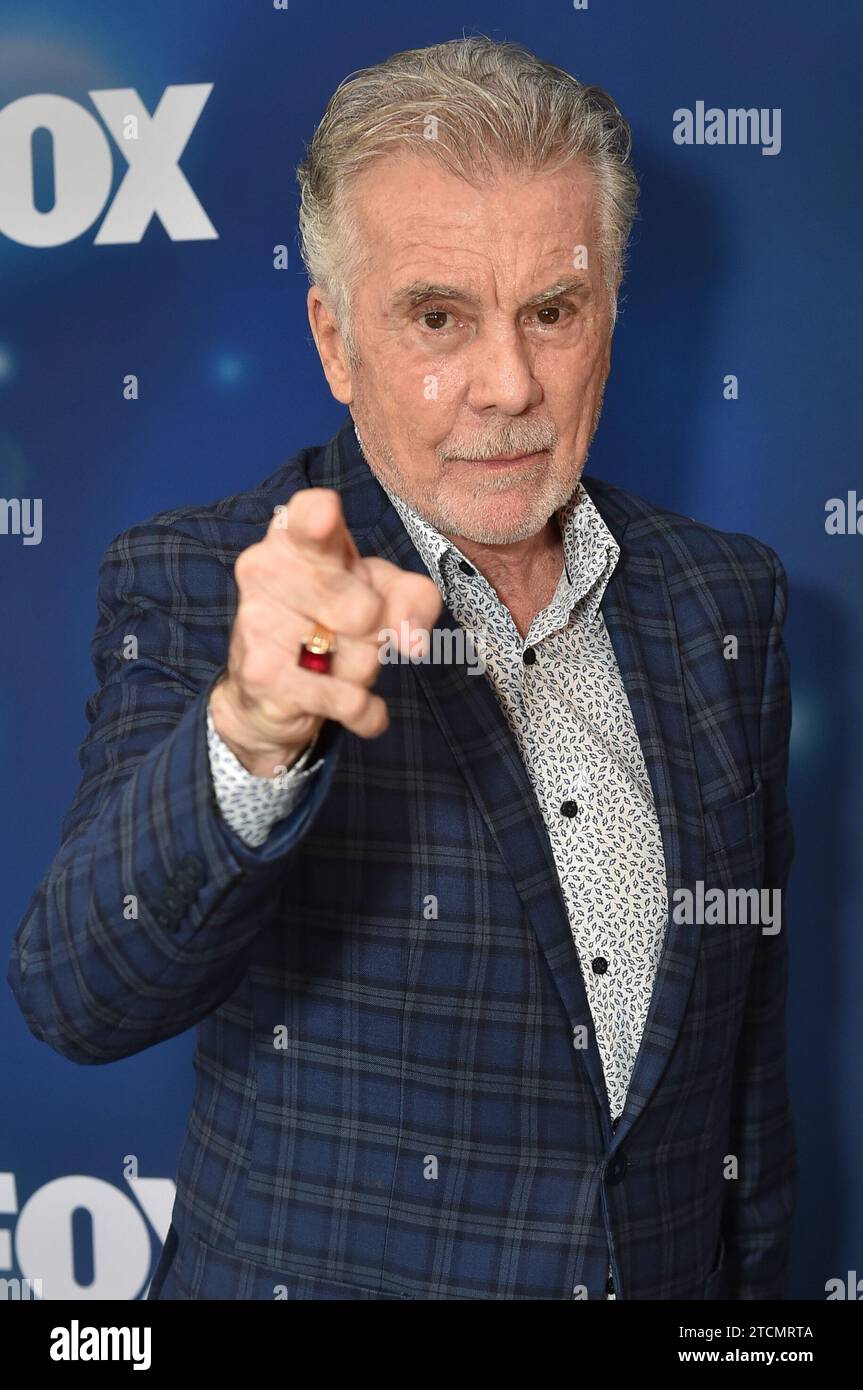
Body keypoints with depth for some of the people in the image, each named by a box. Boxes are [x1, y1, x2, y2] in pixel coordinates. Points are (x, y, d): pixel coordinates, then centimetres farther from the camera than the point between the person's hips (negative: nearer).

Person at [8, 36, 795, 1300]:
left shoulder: (727, 598, -3)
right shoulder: (192, 589, -15)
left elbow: (750, 1008, 5)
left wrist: (754, 1273, 8)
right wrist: (250, 735, -43)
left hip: (672, 1272, 4)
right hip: (314, 1269, -3)